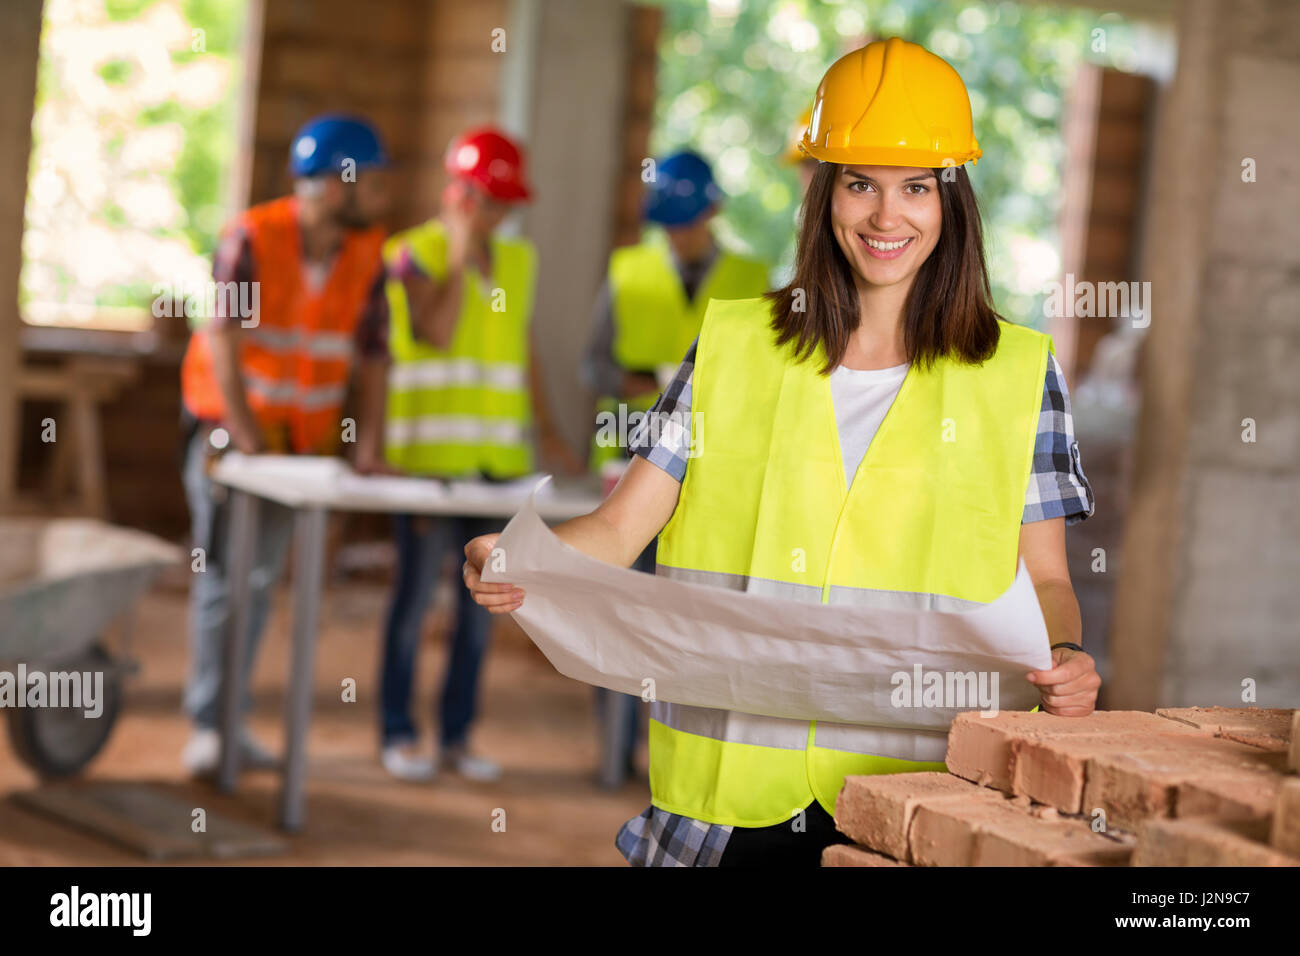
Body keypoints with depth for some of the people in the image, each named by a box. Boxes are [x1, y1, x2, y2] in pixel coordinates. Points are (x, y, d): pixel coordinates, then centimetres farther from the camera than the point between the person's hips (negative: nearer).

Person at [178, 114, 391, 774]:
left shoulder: (367, 255, -3)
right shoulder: (254, 237, -17)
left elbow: (369, 355, 0)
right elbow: (224, 341, -19)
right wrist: (245, 435, -23)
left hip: (301, 435, 5)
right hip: (228, 424, -5)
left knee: (261, 579, 8)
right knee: (224, 571, -7)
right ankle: (207, 725, -2)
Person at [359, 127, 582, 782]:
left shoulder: (518, 260, 14)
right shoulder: (414, 253, -3)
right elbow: (438, 332, -16)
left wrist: (544, 427, 17)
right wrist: (462, 250, -12)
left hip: (497, 457, 5)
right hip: (428, 452, -5)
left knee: (483, 601, 7)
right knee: (416, 593, -1)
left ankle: (456, 735, 15)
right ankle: (397, 734, 8)